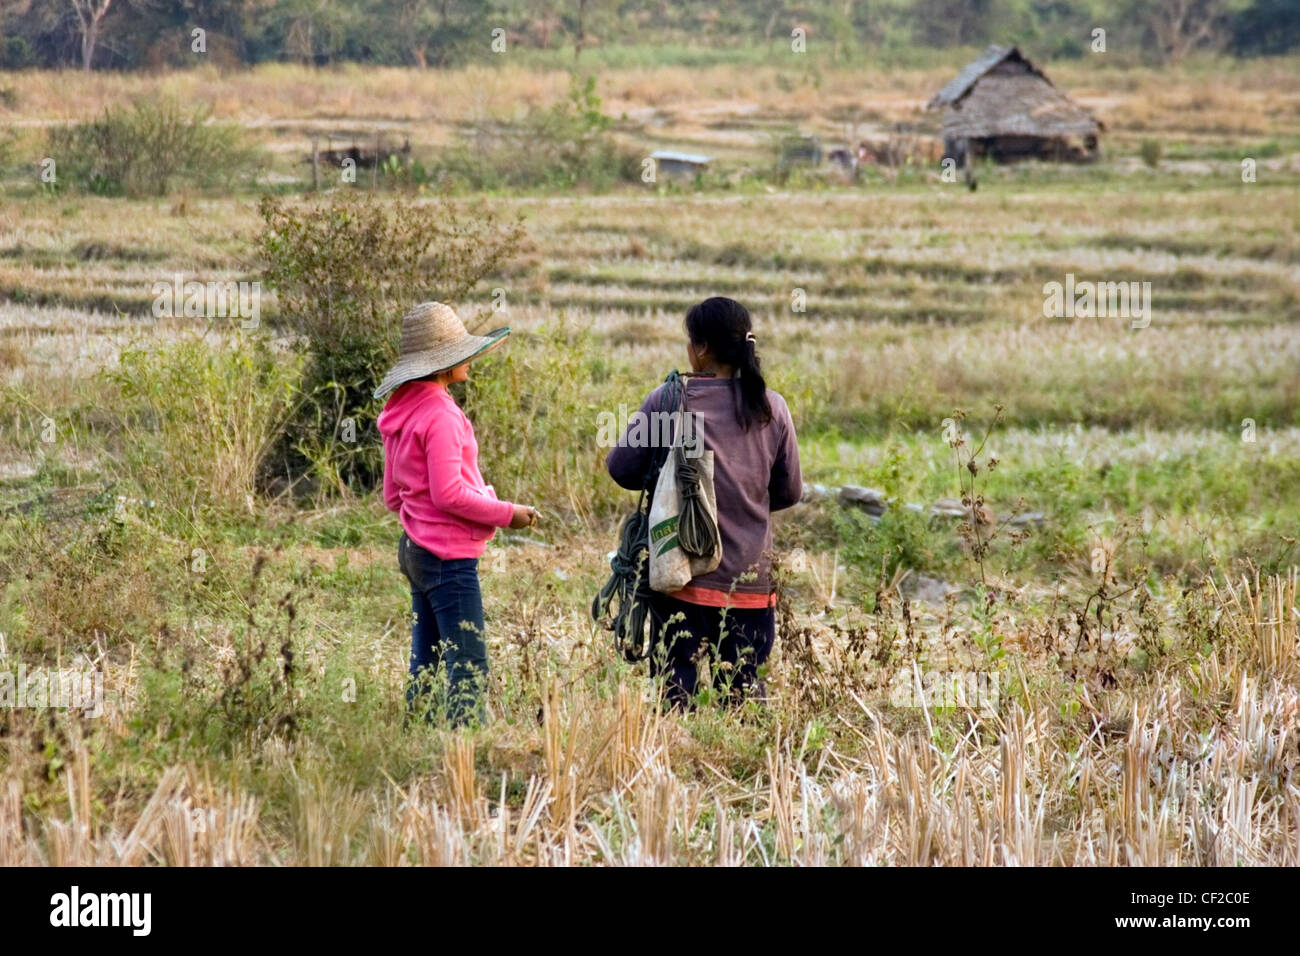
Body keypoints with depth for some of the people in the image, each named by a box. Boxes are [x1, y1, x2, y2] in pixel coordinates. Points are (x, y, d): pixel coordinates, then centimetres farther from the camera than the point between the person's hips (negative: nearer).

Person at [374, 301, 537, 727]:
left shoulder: (403, 412, 12)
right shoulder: (439, 415, -16)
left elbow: (393, 496, 17)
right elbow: (449, 493, -20)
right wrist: (507, 513, -10)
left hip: (416, 548, 10)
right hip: (449, 556, -10)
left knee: (425, 661, 12)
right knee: (468, 666, -8)